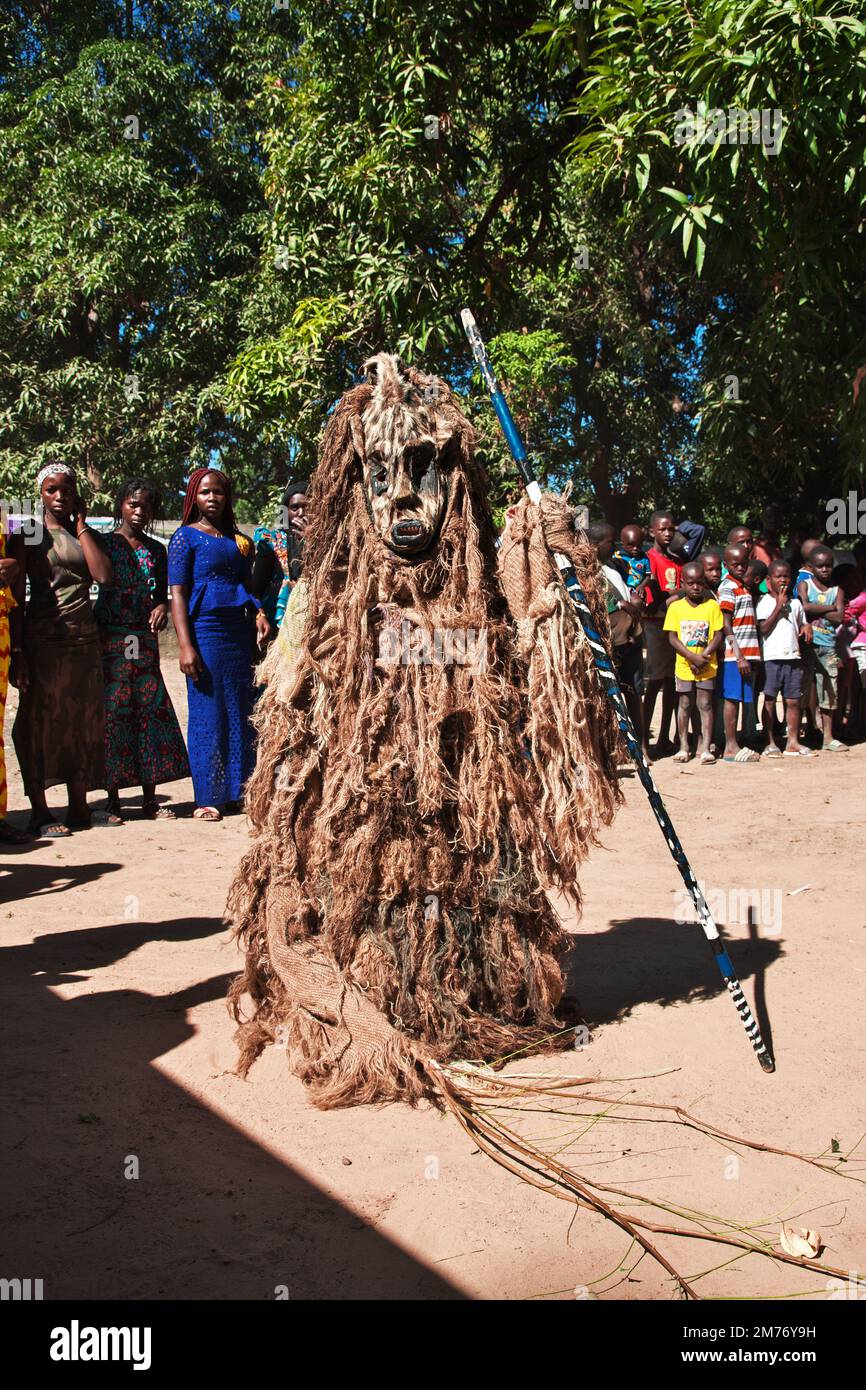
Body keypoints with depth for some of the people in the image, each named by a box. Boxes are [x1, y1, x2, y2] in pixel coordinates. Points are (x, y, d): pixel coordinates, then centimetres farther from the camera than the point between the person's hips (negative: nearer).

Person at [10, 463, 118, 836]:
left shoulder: (87, 535, 13)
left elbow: (104, 575, -6)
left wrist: (81, 526, -1)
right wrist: (17, 650, -13)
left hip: (84, 637, 5)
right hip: (43, 638, -5)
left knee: (83, 721, 6)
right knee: (41, 721, -3)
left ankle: (79, 806, 14)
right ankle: (40, 812, 3)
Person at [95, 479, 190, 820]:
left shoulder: (156, 550, 15)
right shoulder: (103, 542, 3)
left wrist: (162, 607, -1)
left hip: (144, 639, 4)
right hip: (109, 639, -4)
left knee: (152, 710, 1)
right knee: (112, 713, -5)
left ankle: (150, 799, 9)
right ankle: (113, 799, 5)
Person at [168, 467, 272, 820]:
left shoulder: (238, 540, 17)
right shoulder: (186, 537, 1)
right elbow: (177, 594, -5)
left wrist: (259, 613, 1)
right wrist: (185, 645, -15)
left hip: (240, 632, 5)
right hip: (205, 630, -5)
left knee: (241, 713, 5)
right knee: (207, 714, -2)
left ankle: (237, 792, 14)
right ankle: (207, 798, 5)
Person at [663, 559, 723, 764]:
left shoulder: (712, 606, -1)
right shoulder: (675, 607, -1)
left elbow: (718, 635, -3)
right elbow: (672, 638, -5)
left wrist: (704, 656, -15)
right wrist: (692, 657, -15)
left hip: (707, 666, 0)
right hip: (684, 665, 1)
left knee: (705, 705, 3)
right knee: (684, 705, 8)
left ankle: (705, 747, 6)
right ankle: (683, 747, 16)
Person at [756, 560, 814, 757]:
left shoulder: (795, 603, 15)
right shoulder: (764, 602, -1)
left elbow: (801, 625, 24)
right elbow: (764, 629, -11)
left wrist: (807, 627, 2)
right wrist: (779, 605, -10)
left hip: (793, 657, 5)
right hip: (771, 658, -4)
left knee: (793, 700, 6)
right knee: (769, 700, 0)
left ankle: (793, 742, 13)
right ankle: (770, 743, 7)